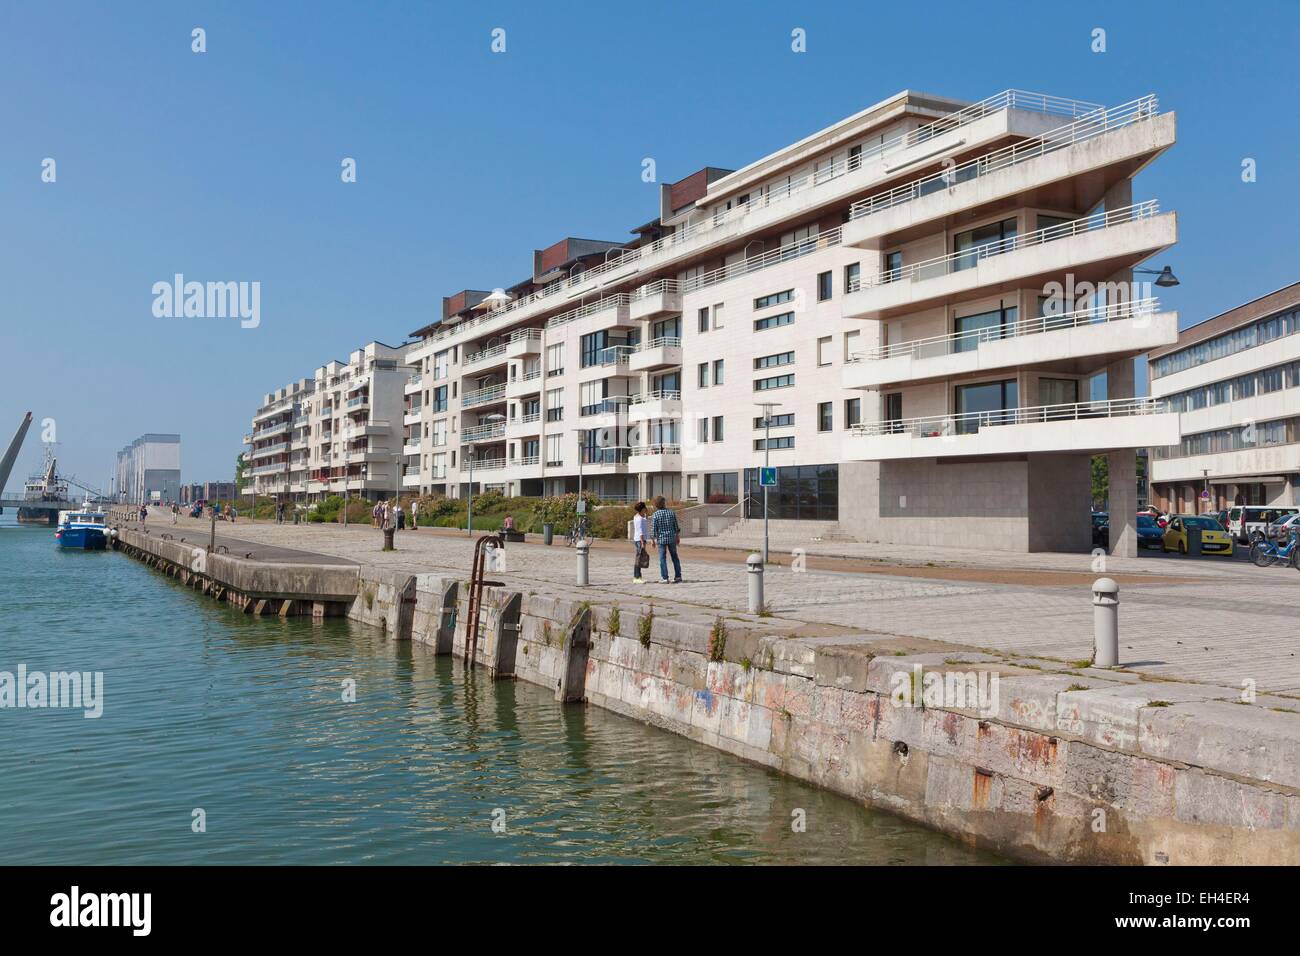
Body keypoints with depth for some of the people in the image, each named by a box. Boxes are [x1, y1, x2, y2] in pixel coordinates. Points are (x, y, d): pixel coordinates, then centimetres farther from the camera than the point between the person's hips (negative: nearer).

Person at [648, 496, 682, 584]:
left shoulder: (655, 515, -11)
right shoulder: (671, 512, -3)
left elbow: (653, 529, -9)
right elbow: (676, 526, 3)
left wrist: (652, 540, 2)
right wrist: (677, 536, 15)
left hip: (661, 539, -2)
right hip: (672, 538, 2)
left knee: (663, 558, 4)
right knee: (675, 557, 13)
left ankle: (664, 578, 2)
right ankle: (678, 577, 14)